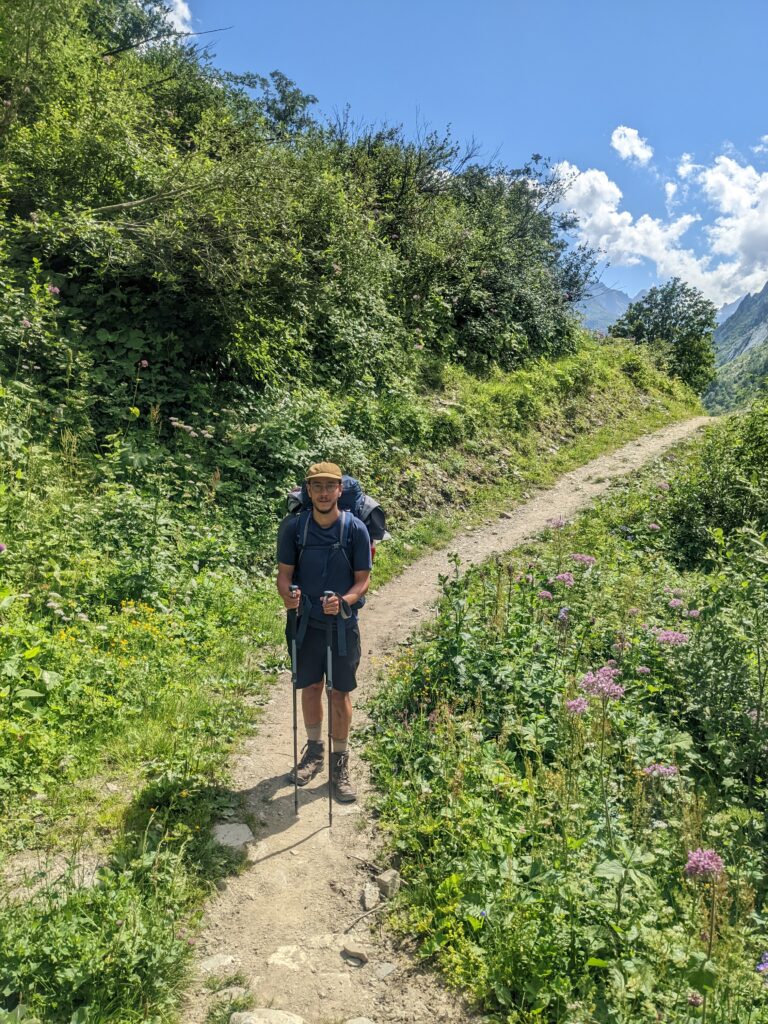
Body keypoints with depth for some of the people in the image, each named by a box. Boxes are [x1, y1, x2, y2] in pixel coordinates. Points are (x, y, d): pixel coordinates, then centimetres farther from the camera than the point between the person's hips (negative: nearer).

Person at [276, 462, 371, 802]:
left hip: (343, 625, -1)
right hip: (306, 623, 2)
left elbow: (363, 579, -7)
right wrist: (287, 595, -24)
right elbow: (285, 572, -2)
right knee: (310, 687, 16)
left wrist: (343, 602, -26)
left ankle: (340, 762, 27)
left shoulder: (355, 529, -11)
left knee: (340, 694, 8)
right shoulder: (293, 527, -7)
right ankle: (314, 749, 39)